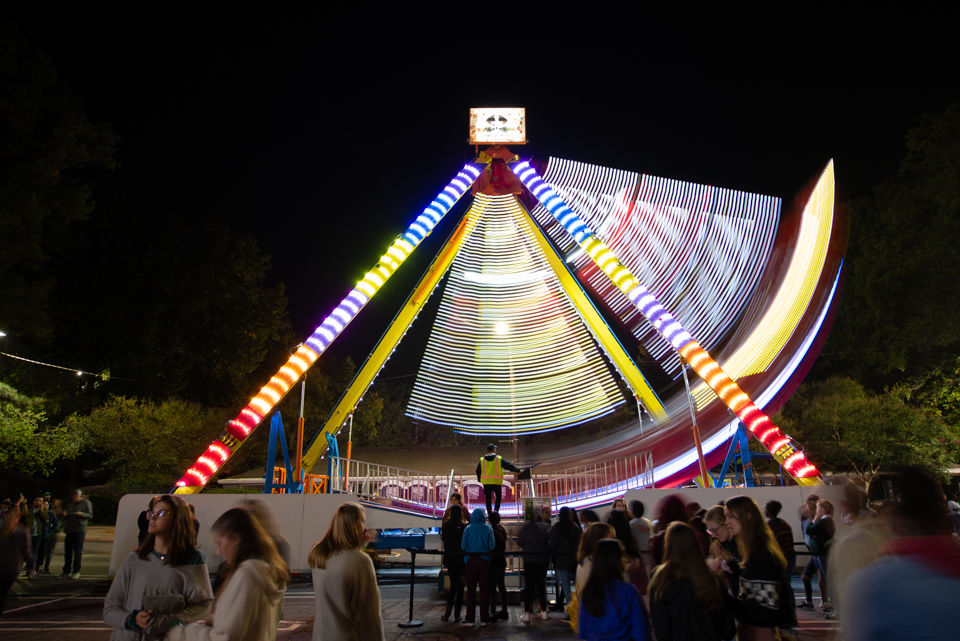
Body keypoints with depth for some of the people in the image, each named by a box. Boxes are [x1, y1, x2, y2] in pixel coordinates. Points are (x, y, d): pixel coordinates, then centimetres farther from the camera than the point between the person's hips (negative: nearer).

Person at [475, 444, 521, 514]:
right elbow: (509, 465, 0)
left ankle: (489, 512, 12)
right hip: (496, 482, -2)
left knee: (488, 498, 11)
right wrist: (518, 470, 6)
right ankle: (496, 510, -3)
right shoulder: (499, 459, -1)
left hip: (486, 482, 2)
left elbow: (478, 471, 15)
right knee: (498, 496, 13)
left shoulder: (482, 460, 8)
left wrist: (479, 479, 27)